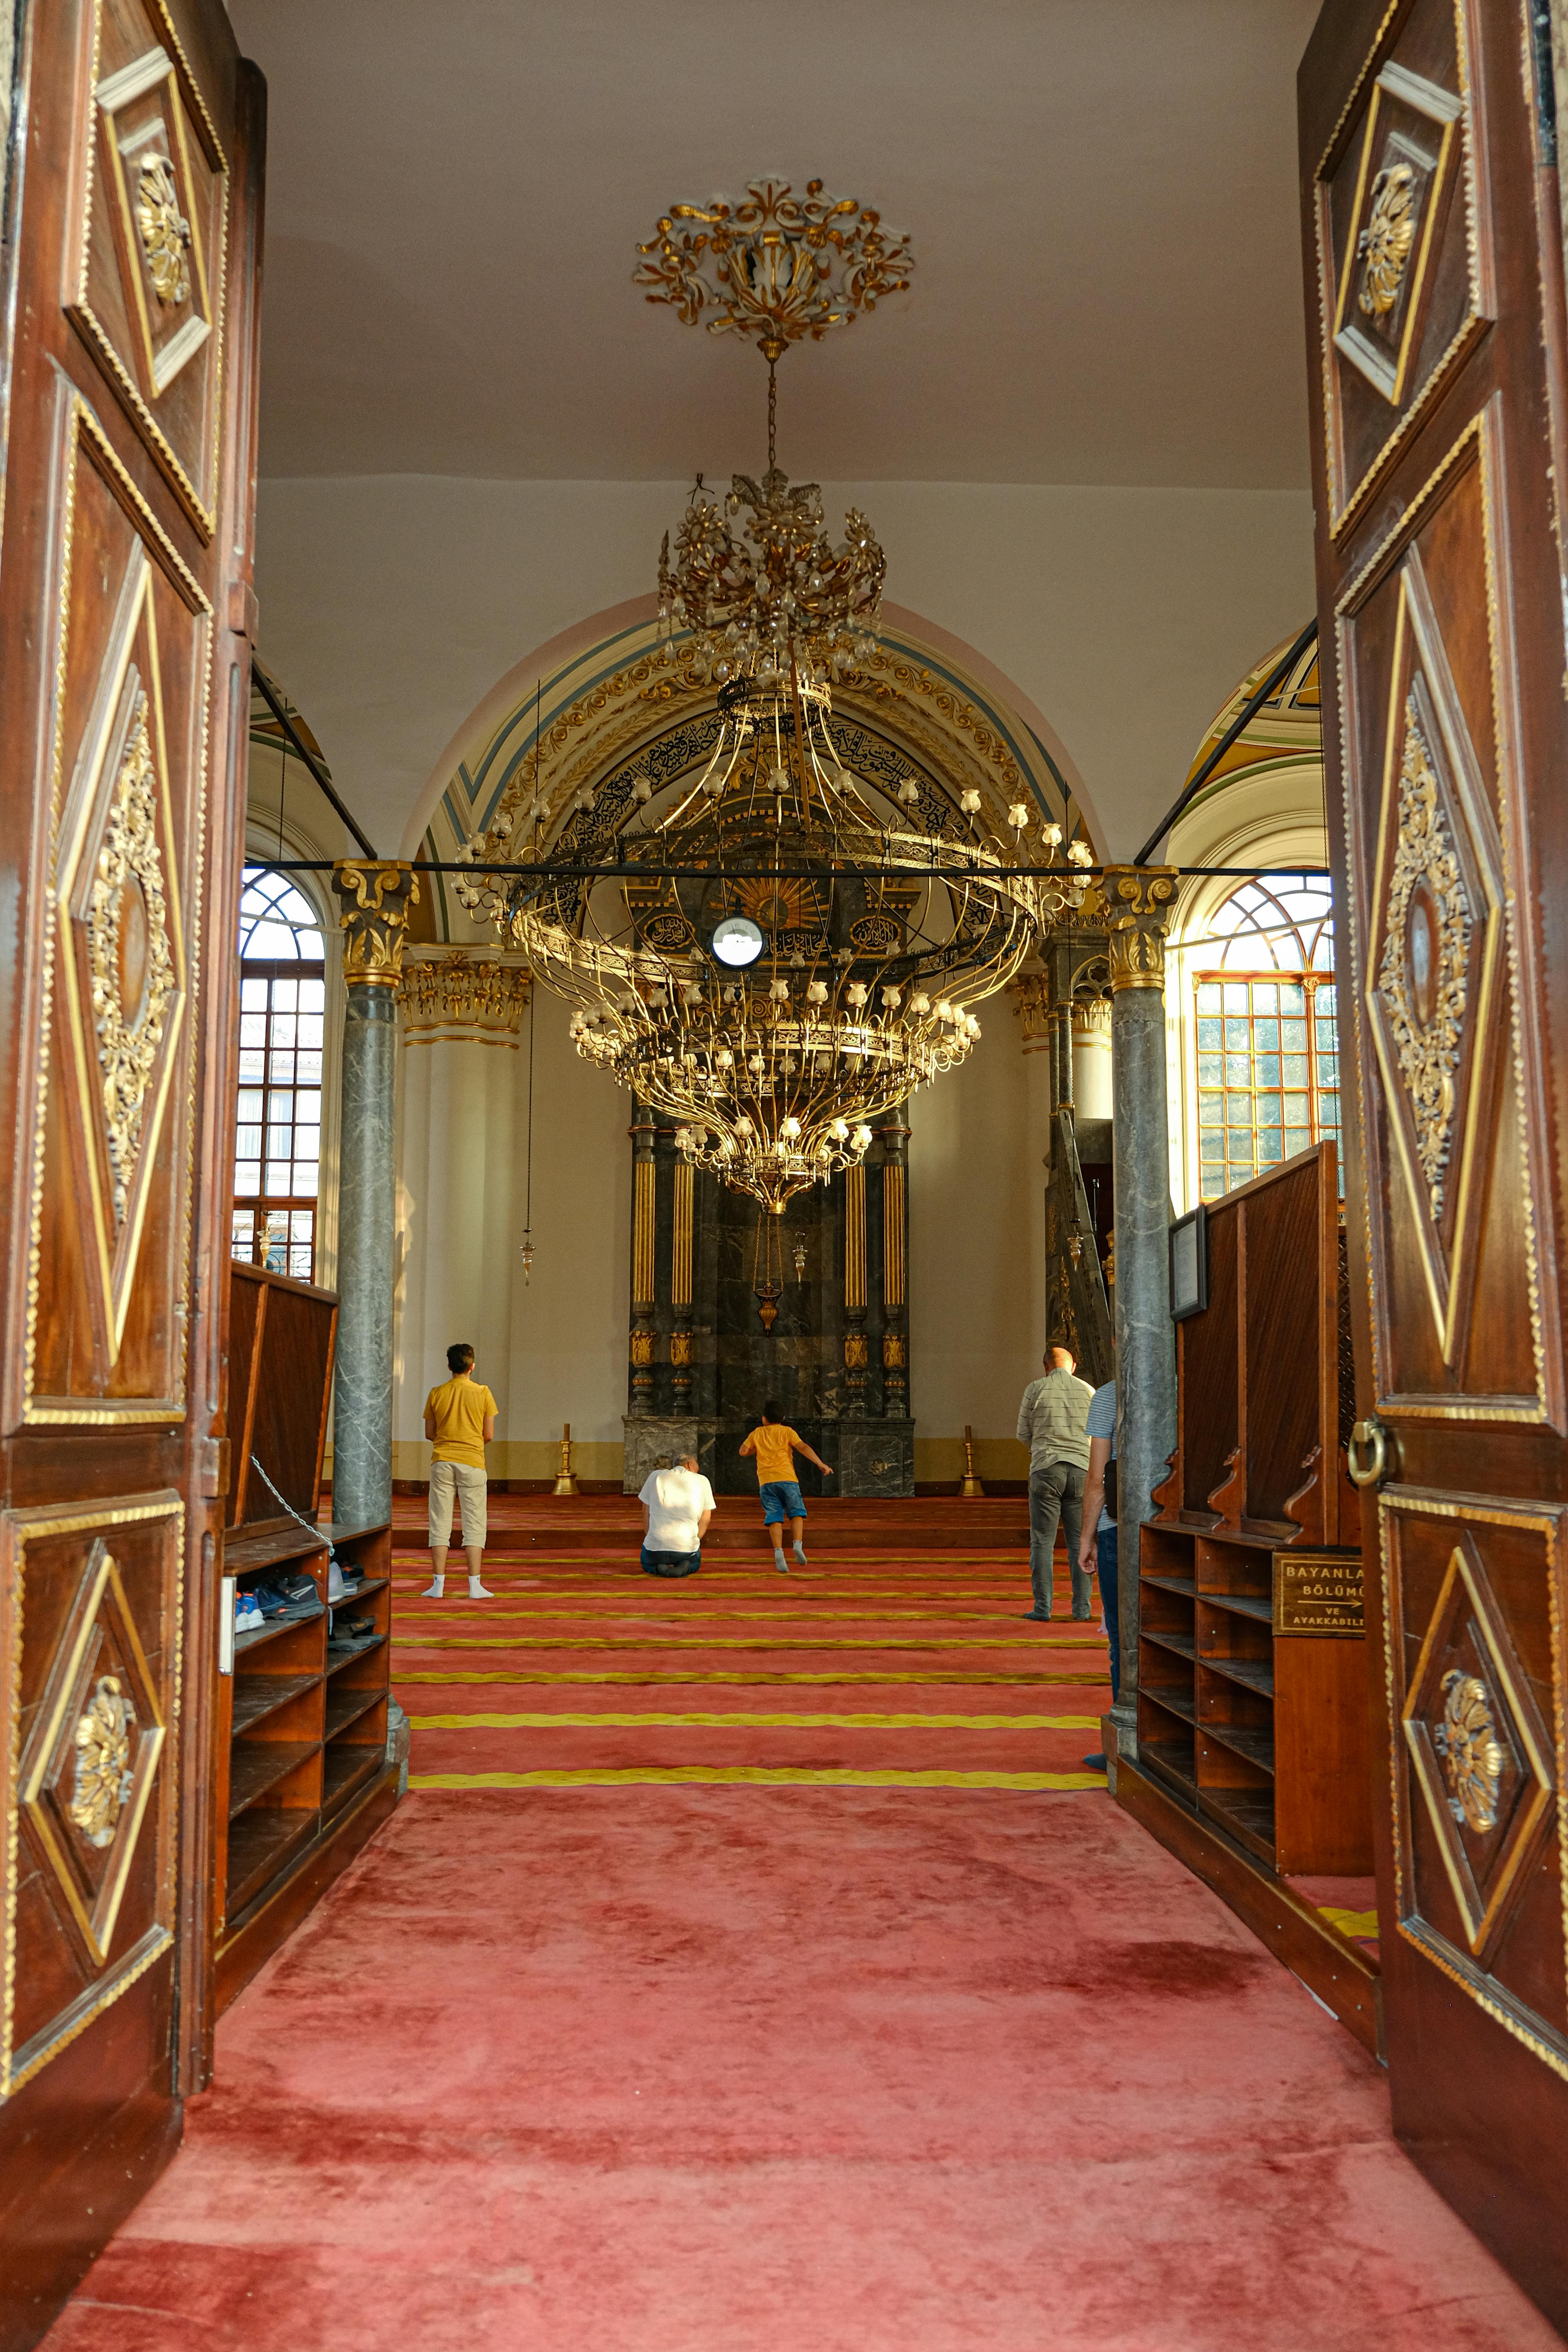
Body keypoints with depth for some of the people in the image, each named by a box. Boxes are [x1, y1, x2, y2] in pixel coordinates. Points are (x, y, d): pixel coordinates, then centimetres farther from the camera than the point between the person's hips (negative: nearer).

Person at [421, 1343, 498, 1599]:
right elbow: (489, 1435, 0)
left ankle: (438, 1584, 5)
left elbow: (429, 1433, 7)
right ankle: (475, 1585, 0)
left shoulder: (437, 1394, 2)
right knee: (474, 1525, 3)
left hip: (442, 1462, 2)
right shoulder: (483, 1393, -2)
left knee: (440, 1524, 6)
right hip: (472, 1462, -2)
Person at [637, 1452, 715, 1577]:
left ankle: (658, 1569, 1)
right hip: (687, 1547, 0)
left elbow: (646, 1513, 15)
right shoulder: (702, 1482, 10)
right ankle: (685, 1568, 1)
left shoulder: (656, 1477, 12)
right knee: (695, 1564, 36)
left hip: (656, 1547, 0)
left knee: (647, 1565, 36)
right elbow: (706, 1519, 12)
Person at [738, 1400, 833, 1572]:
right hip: (787, 1479, -1)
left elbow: (743, 1451, 16)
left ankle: (778, 1552, -17)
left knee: (774, 1518, 0)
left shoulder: (757, 1434, 14)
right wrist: (821, 1464, -6)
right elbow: (803, 1447, -3)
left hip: (766, 1481, 2)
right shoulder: (787, 1431, 8)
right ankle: (798, 1544, -16)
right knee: (796, 1513, 7)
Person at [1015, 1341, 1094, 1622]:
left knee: (1042, 1541, 1)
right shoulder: (1088, 1391, 4)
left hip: (1046, 1469, -2)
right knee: (1079, 1542, 8)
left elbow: (1024, 1435, 5)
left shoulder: (1035, 1390, -1)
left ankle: (1043, 1608, -1)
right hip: (1081, 1468, 2)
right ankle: (1082, 1606, 8)